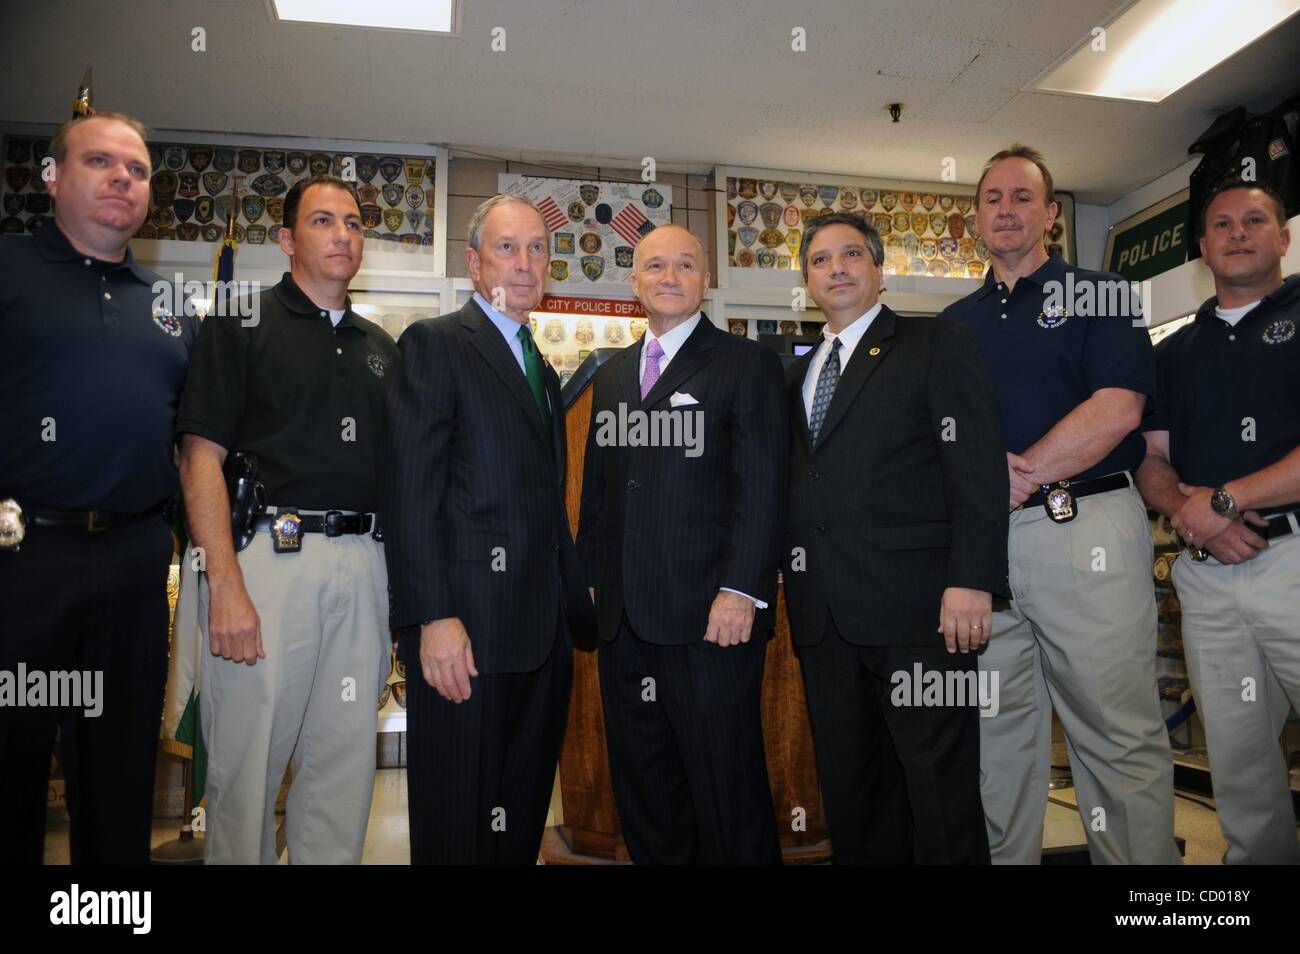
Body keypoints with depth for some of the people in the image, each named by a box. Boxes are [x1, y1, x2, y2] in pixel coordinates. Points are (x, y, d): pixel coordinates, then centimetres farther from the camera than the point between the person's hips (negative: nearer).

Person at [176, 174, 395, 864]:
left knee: (346, 763, 11)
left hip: (364, 567, 5)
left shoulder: (380, 346, 18)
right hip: (269, 554, -4)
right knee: (246, 761, 3)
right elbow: (201, 456, -6)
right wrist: (225, 585, -16)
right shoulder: (241, 324, 2)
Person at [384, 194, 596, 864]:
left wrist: (579, 608, 15)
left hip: (545, 635, 7)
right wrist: (433, 618, -19)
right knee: (458, 826, 4)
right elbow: (411, 491, -12)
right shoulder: (434, 345, -2)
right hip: (464, 631, -7)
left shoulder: (543, 370, 21)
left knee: (523, 820, 16)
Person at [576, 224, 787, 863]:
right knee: (642, 793, 14)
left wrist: (741, 589, -17)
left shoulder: (746, 363, 1)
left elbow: (762, 486, -8)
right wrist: (592, 581, 12)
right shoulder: (612, 376, 18)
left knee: (727, 790, 2)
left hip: (710, 616, -5)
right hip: (624, 619, 6)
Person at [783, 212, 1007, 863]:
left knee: (942, 791, 1)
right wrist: (796, 590, 7)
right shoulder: (796, 376, 20)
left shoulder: (937, 345, 3)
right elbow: (794, 485, 17)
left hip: (915, 607, -5)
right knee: (850, 793, 14)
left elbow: (976, 468, -7)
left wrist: (970, 580, -17)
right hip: (824, 614, 6)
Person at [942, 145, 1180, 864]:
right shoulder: (955, 321, 18)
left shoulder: (1097, 294, 5)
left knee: (1119, 736, 0)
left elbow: (1117, 408, -9)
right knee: (999, 733, 12)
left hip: (1084, 528, -4)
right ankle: (1004, 857, 25)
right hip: (980, 540, 4)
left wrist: (1017, 480, -13)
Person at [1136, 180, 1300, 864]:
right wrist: (1188, 511, -7)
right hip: (1205, 576, 5)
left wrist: (1222, 500, -12)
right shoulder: (1175, 351, 18)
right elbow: (1151, 460, 13)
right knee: (1237, 763, 12)